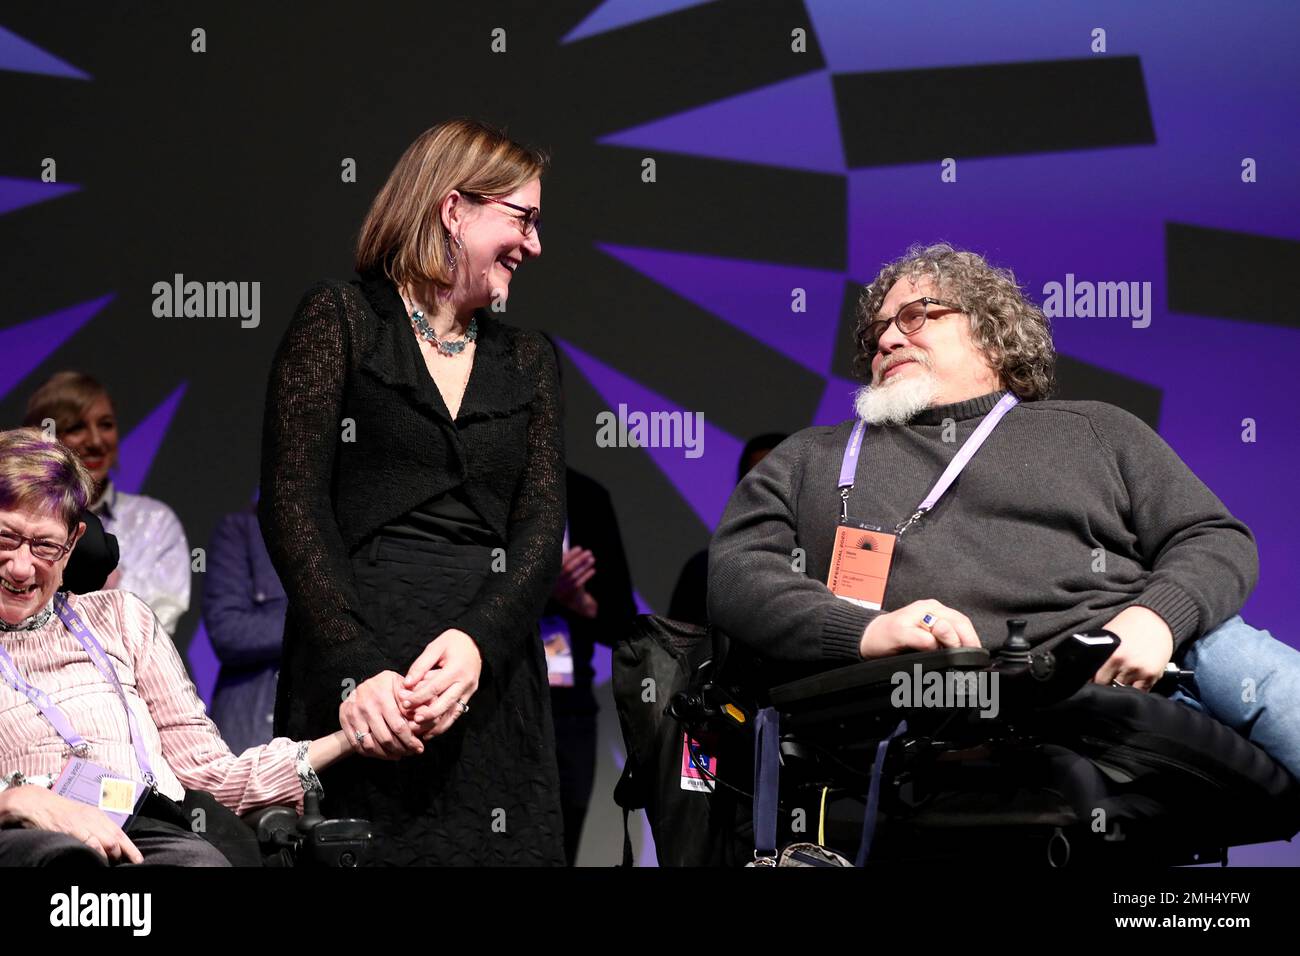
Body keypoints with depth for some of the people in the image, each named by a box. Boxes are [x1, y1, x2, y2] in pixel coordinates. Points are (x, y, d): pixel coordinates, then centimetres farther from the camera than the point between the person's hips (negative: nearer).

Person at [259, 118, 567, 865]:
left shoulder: (529, 362, 19)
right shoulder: (341, 320, 5)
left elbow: (541, 528, 7)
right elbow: (292, 508, -4)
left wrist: (477, 641, -14)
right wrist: (357, 668, -17)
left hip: (491, 677, 4)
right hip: (358, 685, -4)